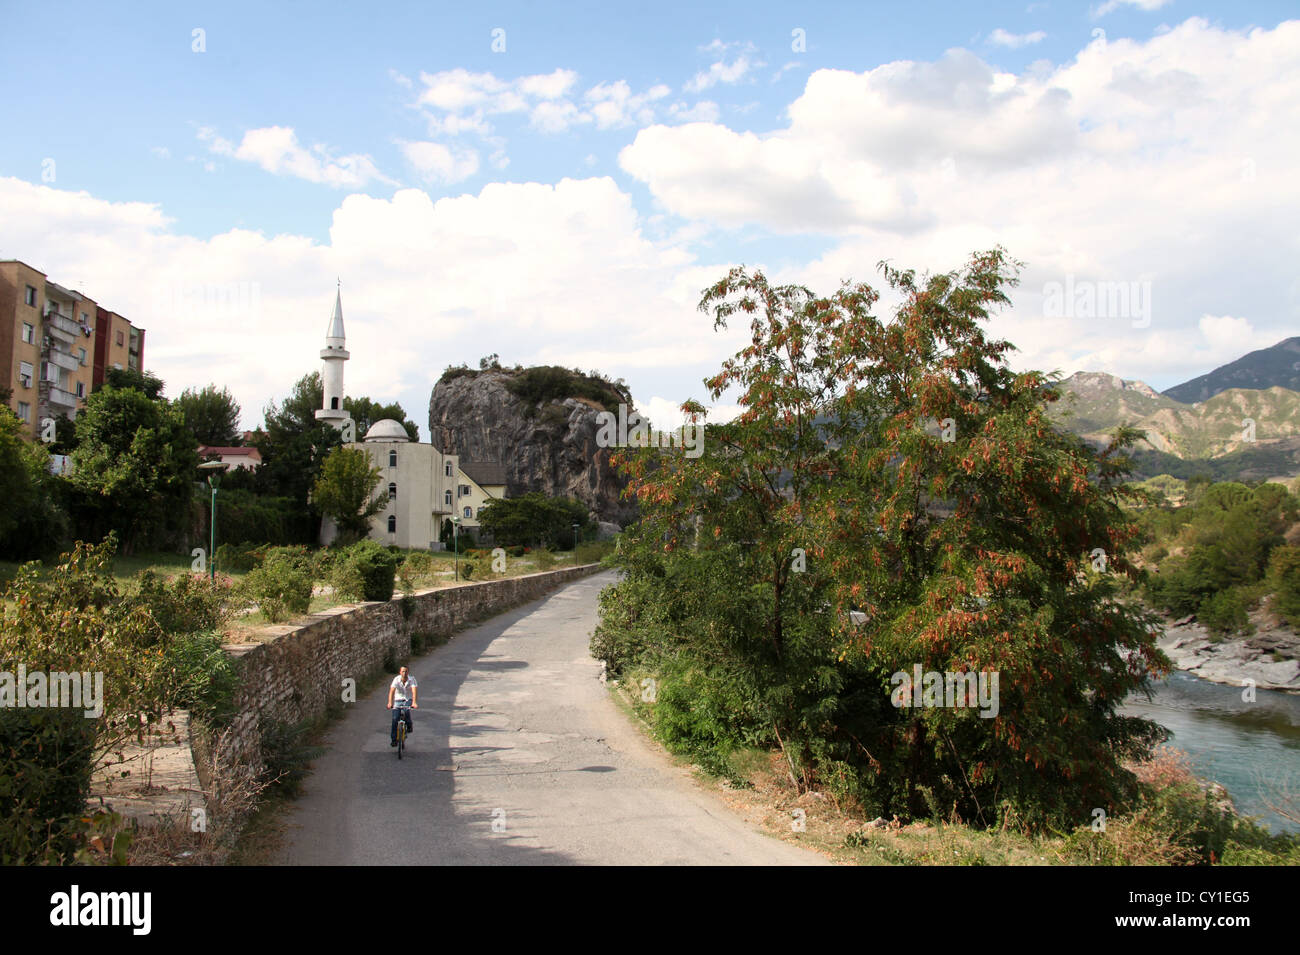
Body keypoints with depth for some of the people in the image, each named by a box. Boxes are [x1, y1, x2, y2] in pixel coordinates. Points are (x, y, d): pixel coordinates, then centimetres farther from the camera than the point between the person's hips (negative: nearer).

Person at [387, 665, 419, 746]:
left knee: (406, 710, -32)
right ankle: (394, 739, 2)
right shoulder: (396, 679, -15)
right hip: (398, 700, 1)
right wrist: (390, 703, -42)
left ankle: (409, 726, -4)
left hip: (408, 700, -1)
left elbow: (414, 691, -28)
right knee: (395, 719, -12)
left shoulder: (412, 679, -15)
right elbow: (392, 691, -26)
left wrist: (414, 702, -44)